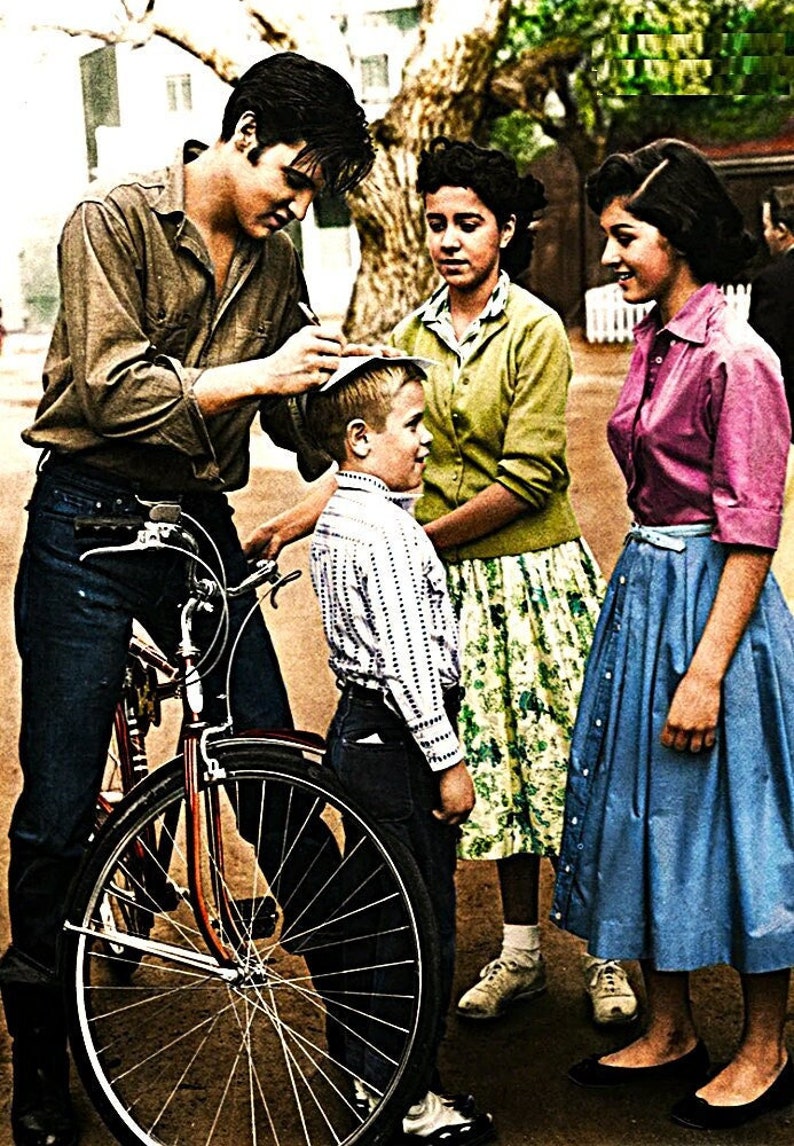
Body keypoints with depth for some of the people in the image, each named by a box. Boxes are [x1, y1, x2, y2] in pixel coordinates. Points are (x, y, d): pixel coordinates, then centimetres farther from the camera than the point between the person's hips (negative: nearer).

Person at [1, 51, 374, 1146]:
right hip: (90, 523, -4)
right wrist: (254, 374, -26)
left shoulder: (276, 260, 7)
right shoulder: (113, 221, -10)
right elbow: (110, 390, -20)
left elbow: (292, 408, 12)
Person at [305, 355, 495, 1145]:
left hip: (358, 731, 10)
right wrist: (447, 761, -18)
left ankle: (366, 1069, 31)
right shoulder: (387, 531, -20)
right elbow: (406, 658, -23)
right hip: (397, 742, -10)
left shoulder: (336, 519, 11)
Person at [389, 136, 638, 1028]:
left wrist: (420, 538, -14)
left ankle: (605, 954, 18)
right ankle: (520, 954, 25)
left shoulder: (534, 329, -8)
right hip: (455, 583, 4)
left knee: (567, 758, 1)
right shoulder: (411, 335, 7)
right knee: (493, 763, 12)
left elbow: (529, 477, -15)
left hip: (536, 571, -4)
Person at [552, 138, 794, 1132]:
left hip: (711, 601, -9)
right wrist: (641, 583, 18)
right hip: (642, 586, 9)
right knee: (643, 805, 13)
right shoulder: (652, 342, 10)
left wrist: (707, 671, -21)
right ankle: (669, 1032, 28)